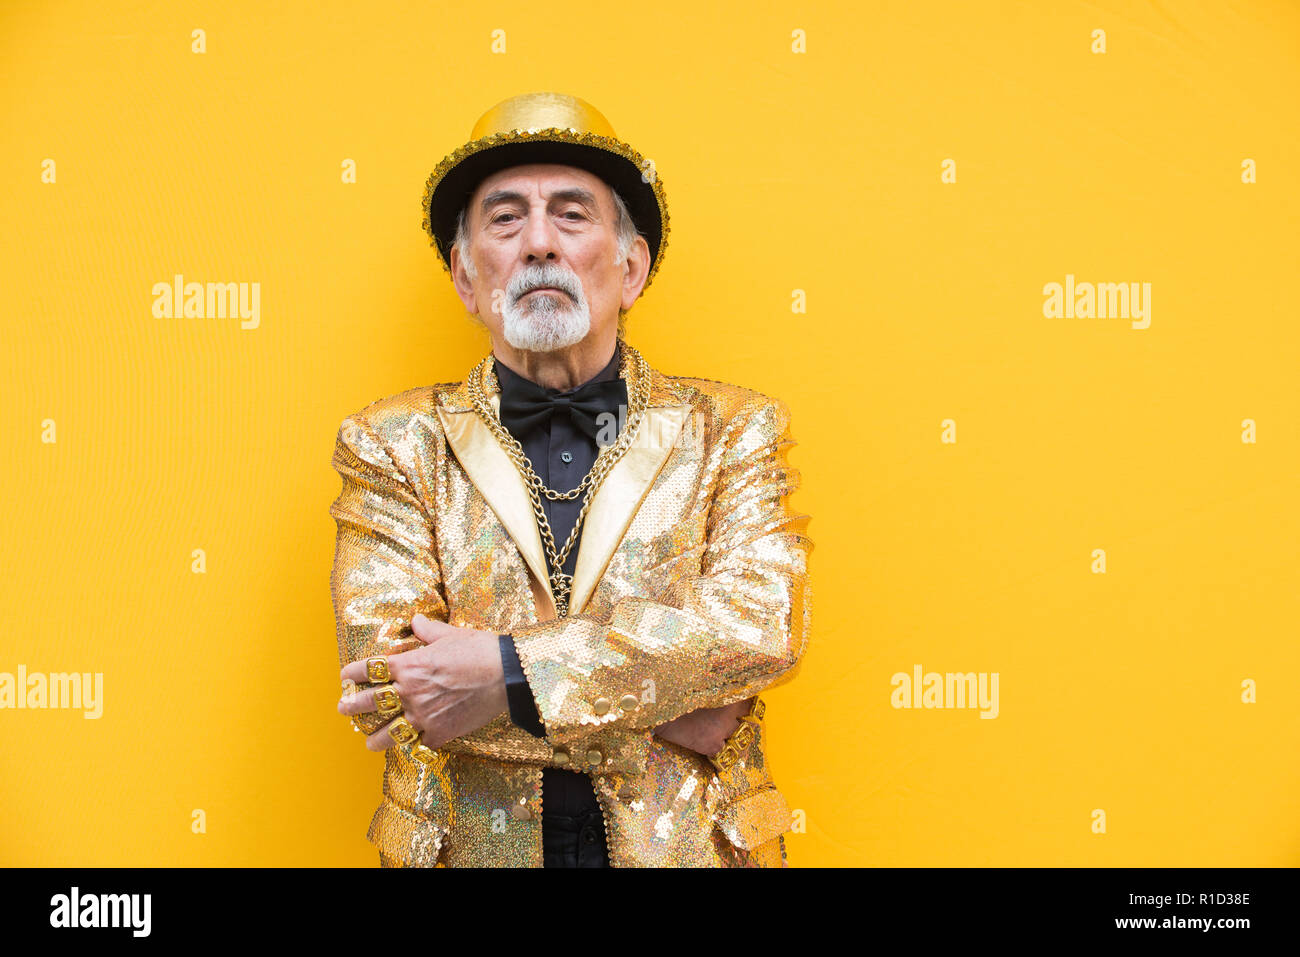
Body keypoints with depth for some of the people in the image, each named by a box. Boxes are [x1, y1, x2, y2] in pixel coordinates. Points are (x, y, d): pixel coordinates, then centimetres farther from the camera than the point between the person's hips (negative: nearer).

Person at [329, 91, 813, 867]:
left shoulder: (734, 432, 1)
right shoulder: (394, 445, 0)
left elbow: (763, 625, -13)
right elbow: (383, 680, -10)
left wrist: (508, 673, -22)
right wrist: (662, 705, -17)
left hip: (687, 842, 1)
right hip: (467, 847, 0)